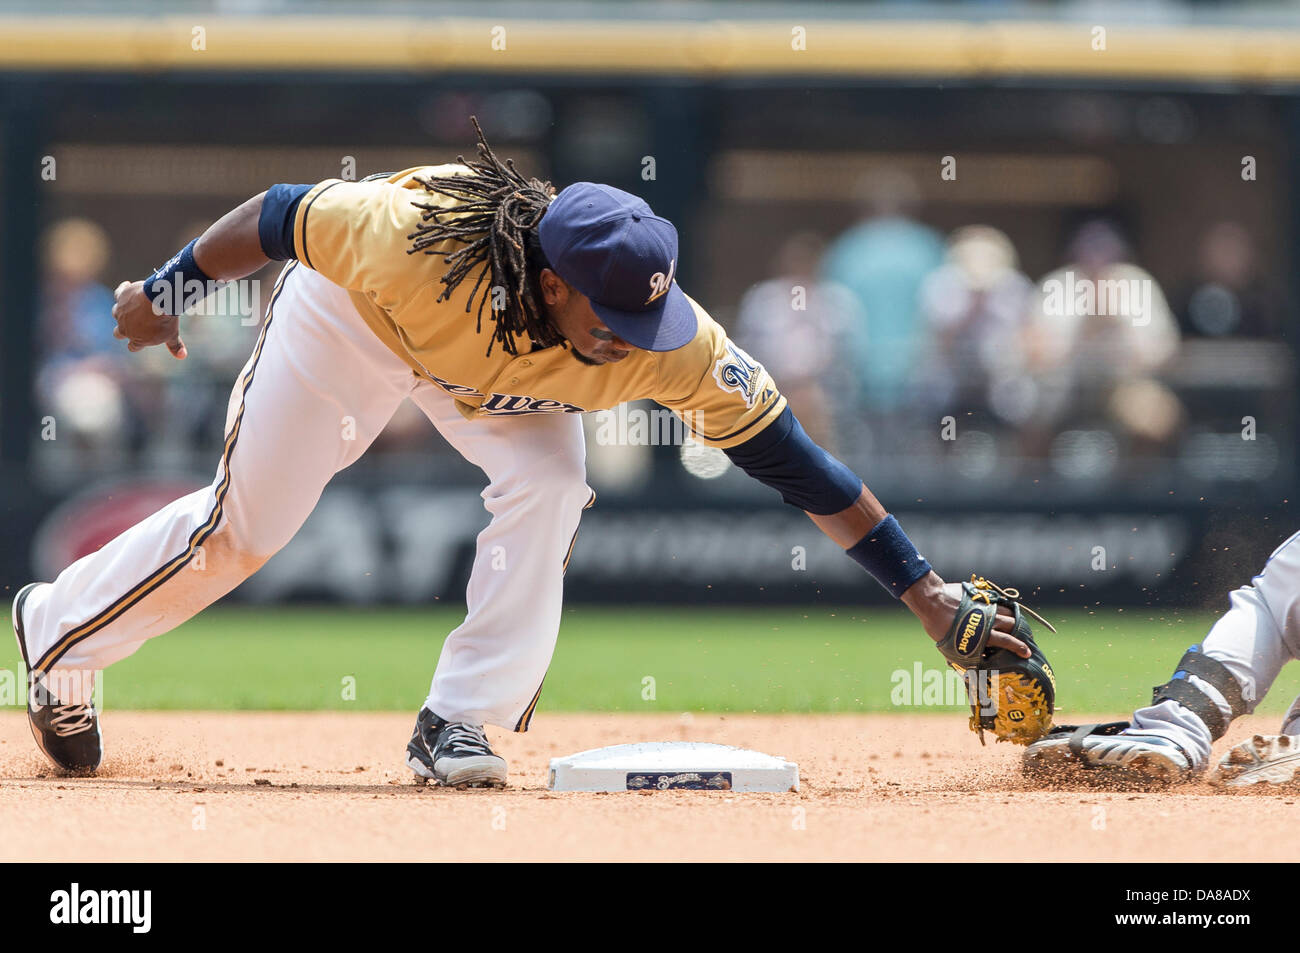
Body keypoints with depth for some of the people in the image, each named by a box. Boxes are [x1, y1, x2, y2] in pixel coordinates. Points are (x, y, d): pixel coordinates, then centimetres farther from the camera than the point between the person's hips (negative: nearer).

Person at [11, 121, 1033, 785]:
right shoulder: (413, 237, -46)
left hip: (504, 377, 3)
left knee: (546, 488, -23)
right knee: (246, 522, 1)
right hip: (352, 311, -2)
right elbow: (285, 215, -28)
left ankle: (458, 723, -10)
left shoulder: (674, 347, -37)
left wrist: (924, 590, -33)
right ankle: (59, 629, 27)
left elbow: (796, 463, -32)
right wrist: (171, 287, -14)